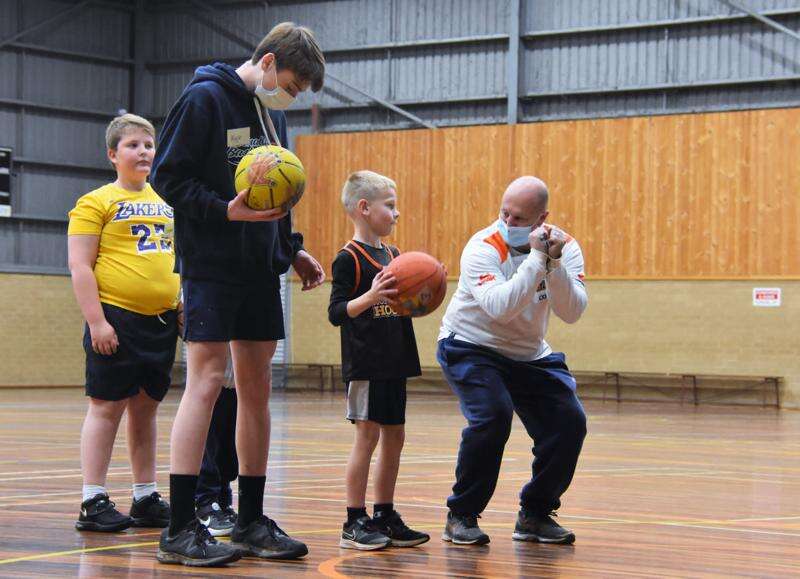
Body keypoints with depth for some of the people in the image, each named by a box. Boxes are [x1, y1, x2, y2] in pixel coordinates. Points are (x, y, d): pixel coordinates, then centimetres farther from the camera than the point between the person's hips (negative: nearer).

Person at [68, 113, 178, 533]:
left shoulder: (165, 204, 16)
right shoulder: (96, 202, -3)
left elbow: (179, 259, 24)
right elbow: (80, 266, -9)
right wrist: (96, 321, -15)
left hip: (162, 321, 6)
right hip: (117, 319, -6)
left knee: (145, 407, 12)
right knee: (107, 406, -3)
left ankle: (146, 498, 19)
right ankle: (93, 502, 1)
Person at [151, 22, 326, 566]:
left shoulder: (272, 113, 15)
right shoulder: (205, 98, -9)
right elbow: (169, 177, -12)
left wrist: (293, 248, 15)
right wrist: (226, 211, -22)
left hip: (260, 270, 8)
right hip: (211, 266, -8)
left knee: (257, 388, 8)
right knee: (206, 382, -11)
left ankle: (252, 521, 15)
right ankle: (180, 528, -9)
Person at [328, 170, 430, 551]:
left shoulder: (393, 255, 14)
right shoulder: (349, 258, -10)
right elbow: (336, 313, -16)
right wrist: (370, 297, -31)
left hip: (394, 362, 8)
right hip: (364, 362, -8)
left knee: (394, 436, 10)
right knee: (367, 434, -6)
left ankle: (384, 516, 19)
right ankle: (355, 523, -1)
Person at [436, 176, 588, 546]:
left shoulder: (565, 248, -9)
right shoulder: (483, 248, -23)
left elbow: (572, 313, -21)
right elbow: (500, 307, -37)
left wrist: (555, 263, -34)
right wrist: (537, 258, -37)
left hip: (529, 355, 5)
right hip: (470, 347, -5)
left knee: (569, 422, -9)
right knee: (492, 416, -27)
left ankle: (535, 515, 10)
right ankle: (461, 516, -12)